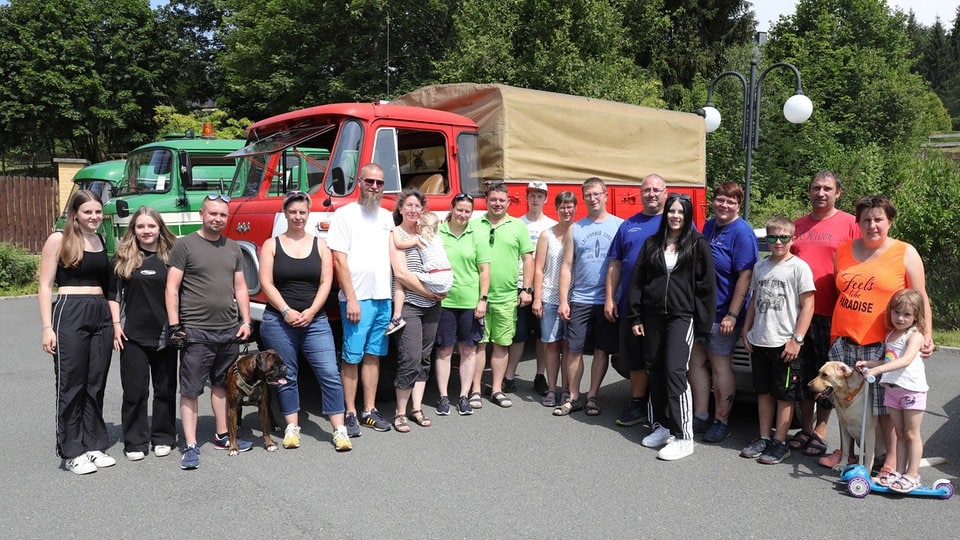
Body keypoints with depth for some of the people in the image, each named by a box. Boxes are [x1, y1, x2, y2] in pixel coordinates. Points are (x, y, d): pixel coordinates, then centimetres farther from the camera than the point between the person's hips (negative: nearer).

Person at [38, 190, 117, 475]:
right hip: (69, 315, -5)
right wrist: (47, 327, -12)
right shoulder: (59, 240, -3)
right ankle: (71, 452, 11)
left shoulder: (102, 240, 13)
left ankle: (93, 445, 20)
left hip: (101, 316, 5)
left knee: (96, 385, 10)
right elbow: (45, 286, -5)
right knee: (71, 385, 1)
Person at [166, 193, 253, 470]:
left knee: (222, 384, 14)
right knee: (190, 390, -1)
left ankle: (222, 436, 26)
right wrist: (175, 325, -11)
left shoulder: (233, 248, 13)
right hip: (196, 332, -5)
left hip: (229, 331, 5)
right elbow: (172, 288, -5)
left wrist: (246, 321, 8)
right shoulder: (185, 245, -2)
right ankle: (190, 446, 4)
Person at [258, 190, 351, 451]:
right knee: (286, 376, 7)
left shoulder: (320, 245, 8)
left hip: (315, 321, 1)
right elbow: (266, 283, -3)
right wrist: (286, 311, -13)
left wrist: (310, 312, -10)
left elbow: (326, 283, 2)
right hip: (278, 321, 0)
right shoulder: (271, 245, 5)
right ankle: (292, 428, 20)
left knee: (329, 373, -6)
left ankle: (339, 430, -1)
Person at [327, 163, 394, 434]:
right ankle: (350, 413, 11)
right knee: (352, 358, 1)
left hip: (383, 297, 5)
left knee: (374, 355, 12)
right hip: (358, 298, -5)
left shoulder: (387, 216, 14)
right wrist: (351, 299, -13)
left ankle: (370, 410, 20)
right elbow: (339, 260, -8)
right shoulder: (345, 214, -3)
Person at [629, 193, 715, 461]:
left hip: (682, 316, -4)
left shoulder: (698, 244, 0)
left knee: (675, 371, -12)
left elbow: (706, 286, -2)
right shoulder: (652, 243, 11)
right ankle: (661, 426, 21)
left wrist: (703, 324, -6)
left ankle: (683, 437, -8)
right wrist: (635, 317, 5)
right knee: (655, 370, 7)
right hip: (653, 316, 5)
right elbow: (637, 281, 11)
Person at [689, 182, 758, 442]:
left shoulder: (742, 233, -14)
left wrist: (732, 315, -21)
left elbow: (745, 277, -19)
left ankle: (721, 422, 17)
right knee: (696, 362, 12)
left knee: (720, 366, 3)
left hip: (723, 313, -8)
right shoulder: (709, 226, 8)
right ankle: (700, 417, 23)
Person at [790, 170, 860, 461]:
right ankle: (805, 428, 24)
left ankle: (820, 433, 17)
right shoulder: (798, 225, 12)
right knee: (802, 371, 11)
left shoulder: (850, 224, -2)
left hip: (830, 314, -4)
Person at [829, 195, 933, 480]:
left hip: (882, 344, -4)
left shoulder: (905, 253, 2)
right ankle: (847, 451, 25)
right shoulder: (844, 251, 11)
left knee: (885, 403, 0)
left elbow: (920, 299, 2)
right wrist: (834, 333, 14)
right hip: (843, 340, 4)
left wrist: (927, 334, -9)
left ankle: (892, 458, 14)